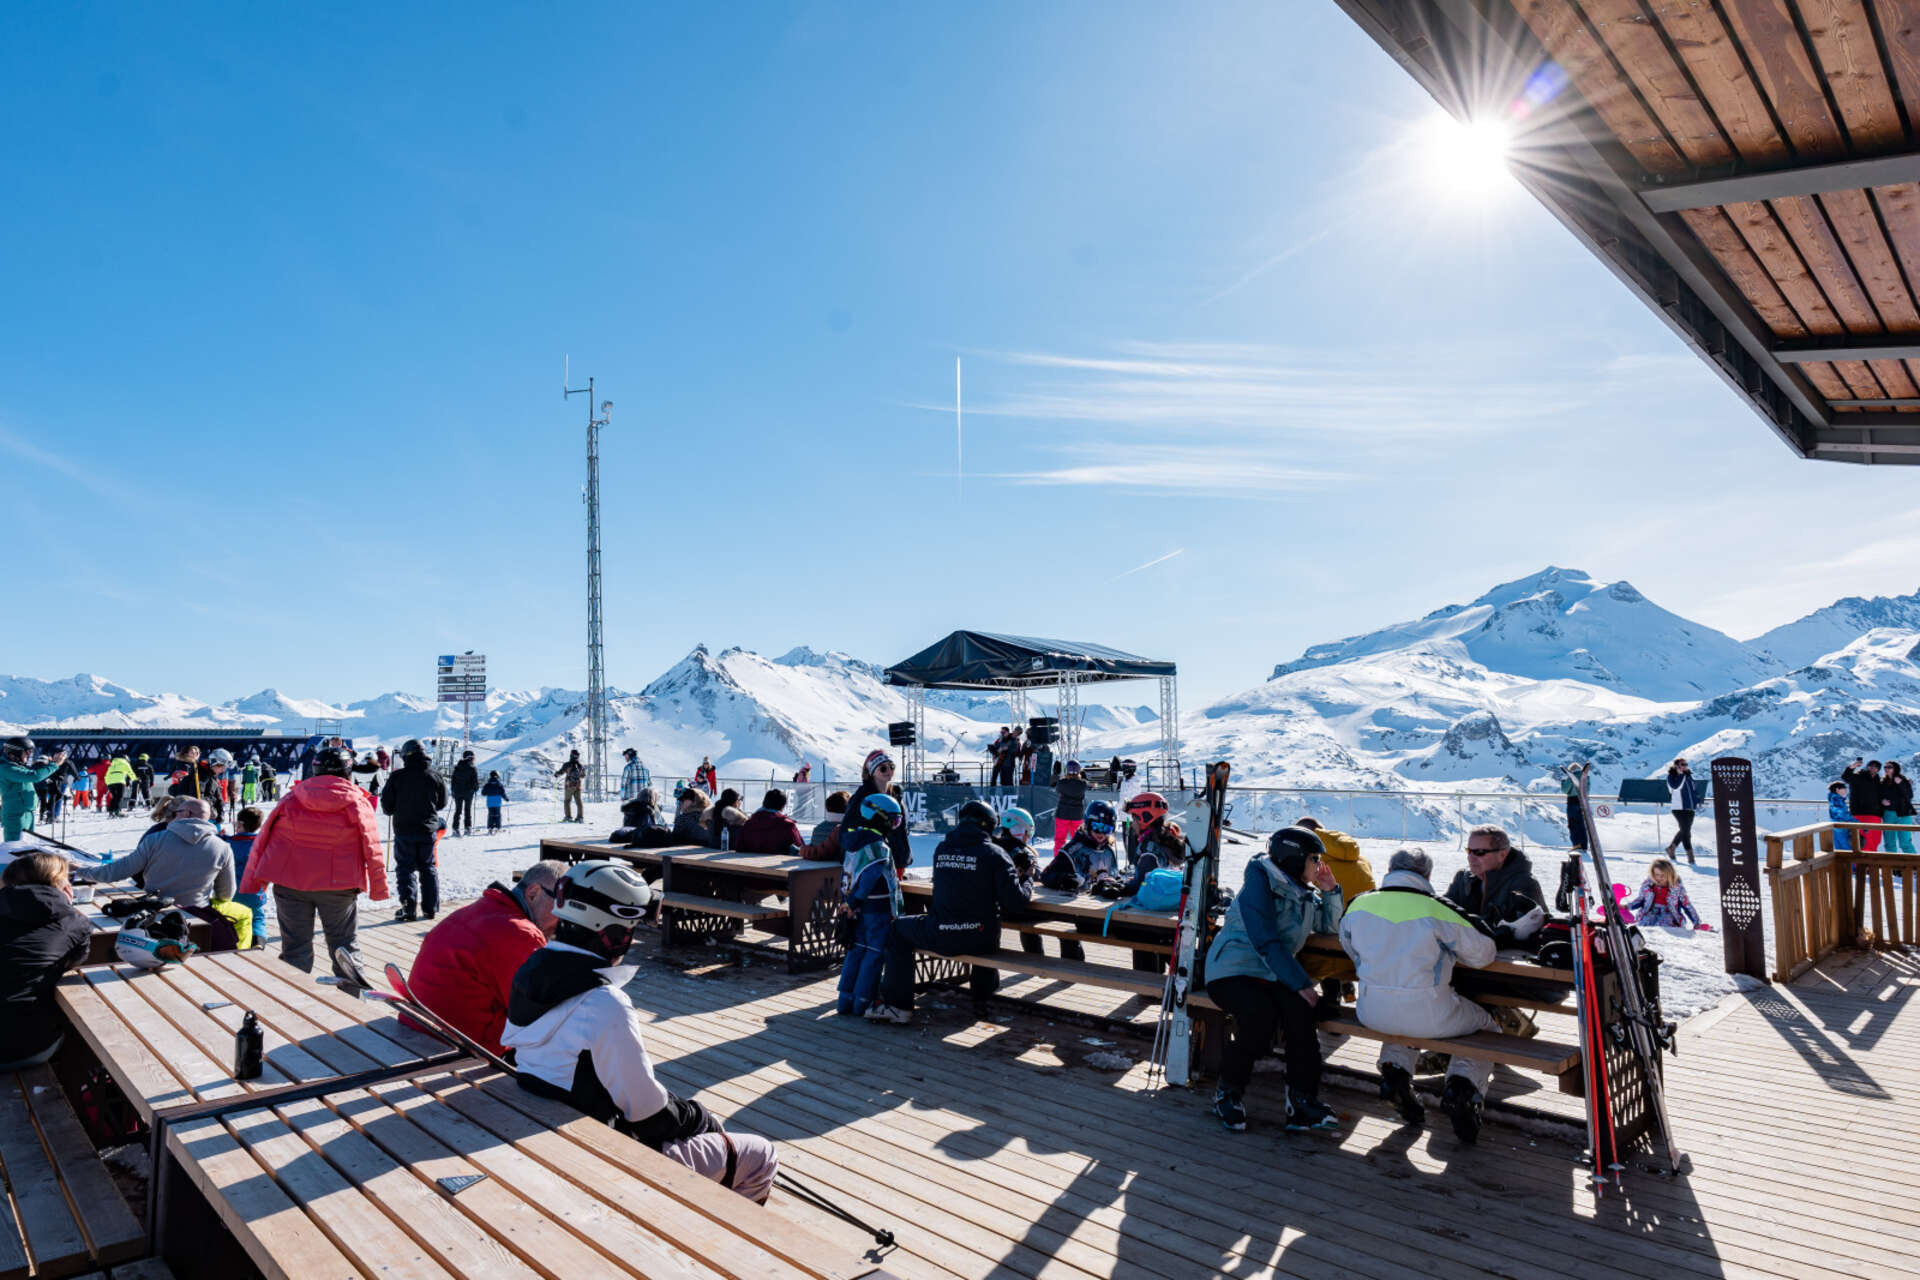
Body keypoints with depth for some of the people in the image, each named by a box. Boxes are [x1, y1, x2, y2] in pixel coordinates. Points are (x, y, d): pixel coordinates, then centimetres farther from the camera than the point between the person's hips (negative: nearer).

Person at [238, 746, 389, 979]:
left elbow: (263, 840, 5)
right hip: (338, 885, -1)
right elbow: (372, 848, 0)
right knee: (345, 945, 10)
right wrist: (379, 887, 8)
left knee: (295, 946, 11)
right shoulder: (358, 803, -2)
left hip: (290, 882, 1)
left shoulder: (291, 799, 3)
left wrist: (252, 881, 12)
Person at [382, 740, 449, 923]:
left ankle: (408, 908, -3)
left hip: (404, 831, -2)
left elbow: (387, 806, -4)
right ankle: (430, 908, 13)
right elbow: (442, 803, 9)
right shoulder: (435, 777, -3)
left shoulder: (397, 777, -10)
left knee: (405, 868, 6)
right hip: (429, 830, 2)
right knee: (428, 867, 13)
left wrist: (394, 811, 18)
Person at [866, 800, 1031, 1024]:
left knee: (897, 929, 25)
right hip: (981, 940, 0)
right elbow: (1015, 904, -11)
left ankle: (897, 1005, 17)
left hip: (942, 938, 0)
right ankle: (984, 994, 51)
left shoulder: (941, 850, 4)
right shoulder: (995, 854, -6)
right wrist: (1027, 888, 11)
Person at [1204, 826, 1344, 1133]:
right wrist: (1302, 984, -23)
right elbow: (1267, 943, -20)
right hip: (1233, 970, -6)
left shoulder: (1304, 893, 13)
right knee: (1261, 1014, -34)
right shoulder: (1258, 886, -13)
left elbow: (1329, 926, 24)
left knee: (1299, 1008, -26)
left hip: (1272, 975, 6)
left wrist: (1331, 891, 7)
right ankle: (1228, 1092, -13)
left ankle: (1302, 1099, -20)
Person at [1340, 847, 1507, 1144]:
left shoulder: (1358, 905, -2)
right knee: (1485, 1025, 24)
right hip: (1429, 1016, -4)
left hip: (1374, 1013, 4)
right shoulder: (1438, 910, -13)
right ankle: (1463, 1085, 2)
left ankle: (1395, 1069, 15)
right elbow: (1483, 954, -2)